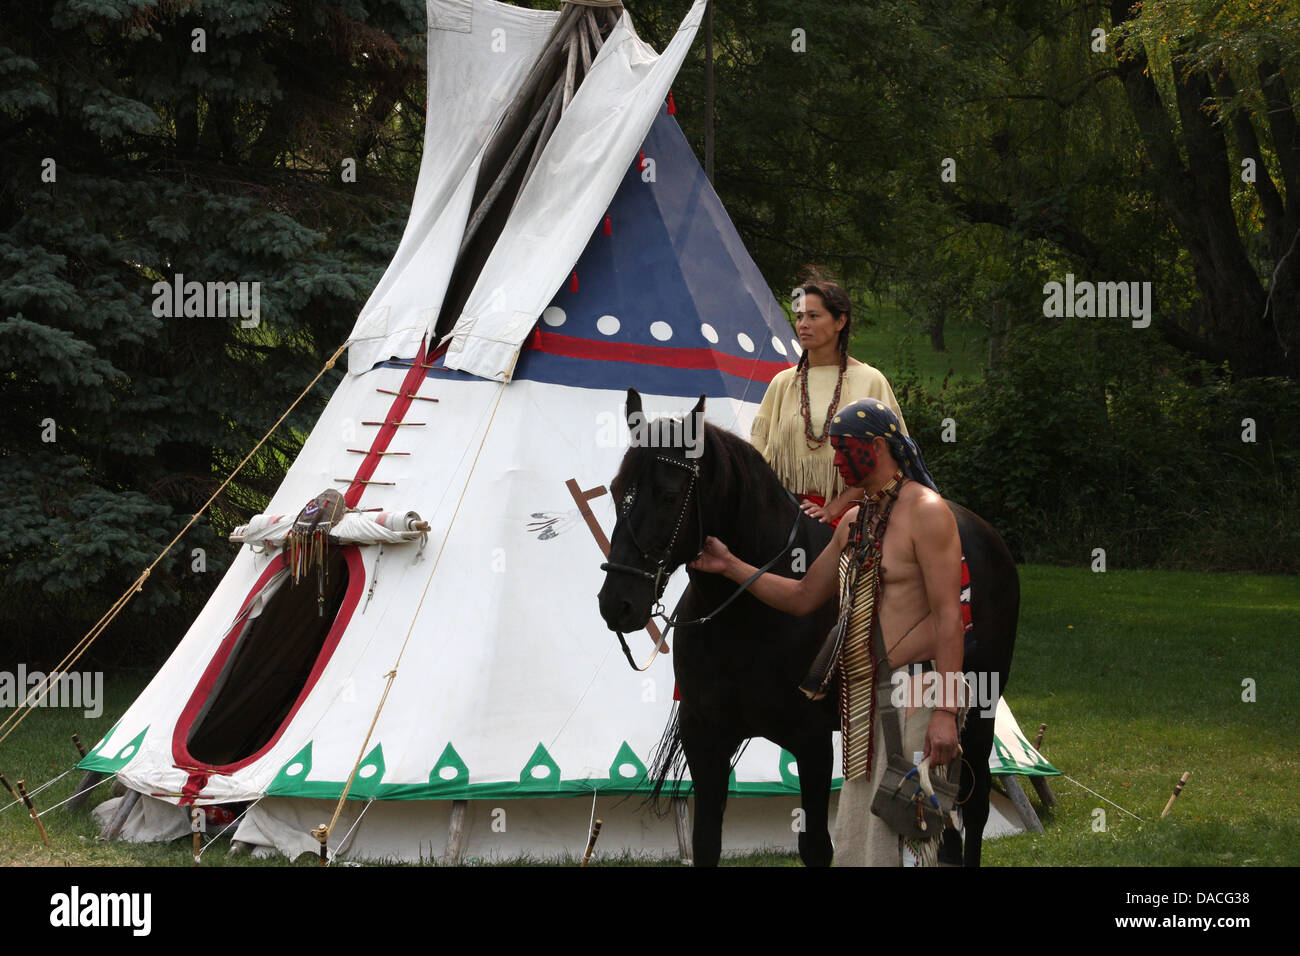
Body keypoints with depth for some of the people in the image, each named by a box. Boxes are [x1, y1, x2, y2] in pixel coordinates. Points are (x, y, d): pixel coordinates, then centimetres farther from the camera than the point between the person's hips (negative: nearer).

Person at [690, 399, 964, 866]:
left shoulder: (925, 511, -9)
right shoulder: (854, 522, 18)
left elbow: (949, 614, -15)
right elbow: (802, 597, 26)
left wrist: (946, 711, -21)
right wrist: (729, 565, 18)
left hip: (912, 699, -9)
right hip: (861, 704, 9)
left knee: (901, 840, -12)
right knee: (855, 841, 10)